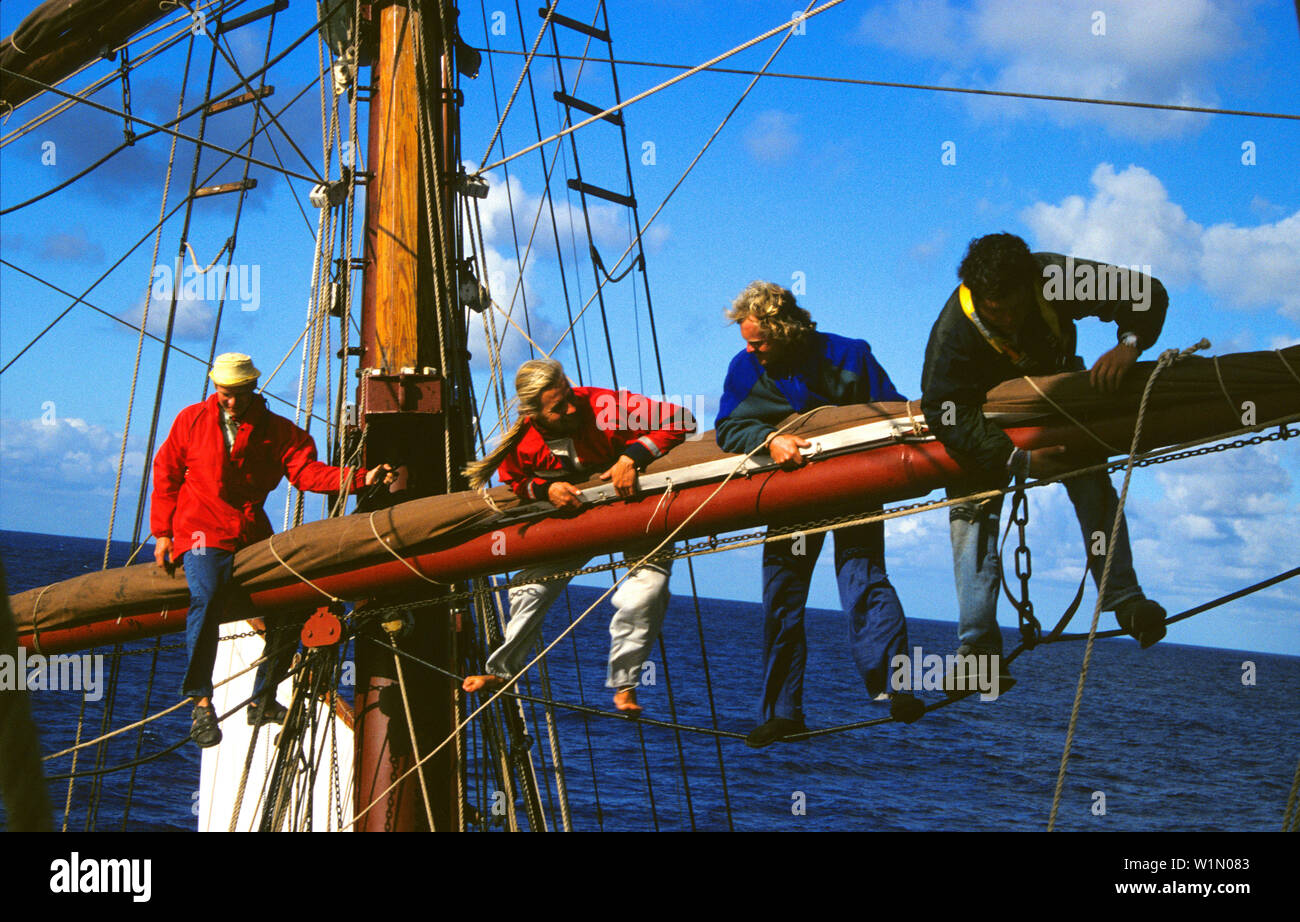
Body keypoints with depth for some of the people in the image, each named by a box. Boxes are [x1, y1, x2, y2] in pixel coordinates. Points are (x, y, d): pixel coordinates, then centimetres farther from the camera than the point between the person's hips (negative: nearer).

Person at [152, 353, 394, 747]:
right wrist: (163, 532, 5)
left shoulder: (277, 430, 7)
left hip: (253, 537, 3)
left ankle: (262, 700, 5)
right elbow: (166, 473, 11)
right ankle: (201, 702, -24)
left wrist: (358, 478, -22)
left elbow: (306, 470, -5)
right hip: (202, 534, -3)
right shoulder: (192, 420, 6)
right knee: (205, 595, -30)